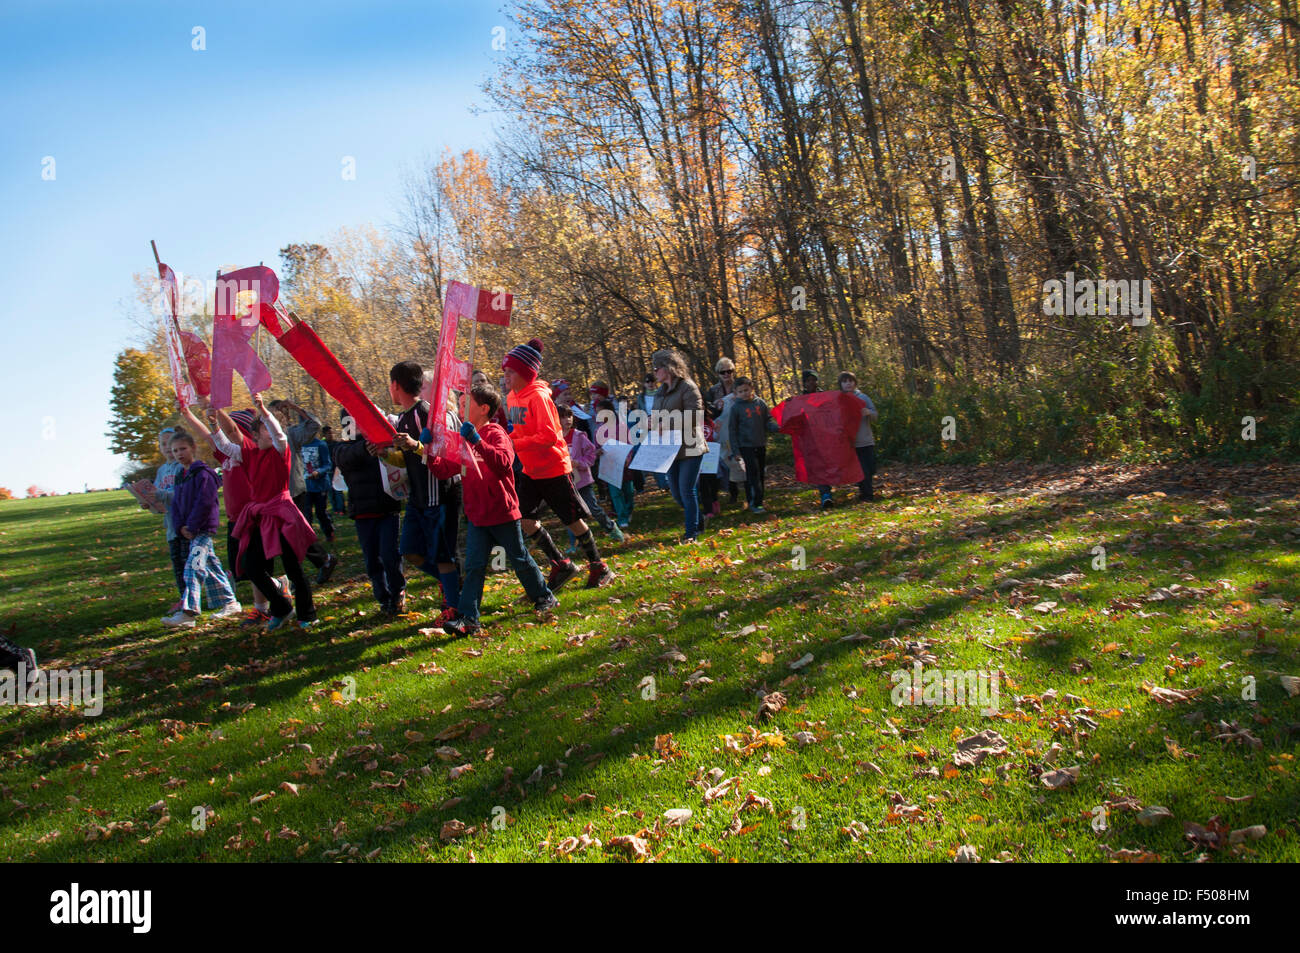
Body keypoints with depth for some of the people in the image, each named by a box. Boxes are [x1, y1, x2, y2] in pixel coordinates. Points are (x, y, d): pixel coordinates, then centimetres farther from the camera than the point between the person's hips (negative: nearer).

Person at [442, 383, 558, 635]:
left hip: (502, 512, -6)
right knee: (474, 565, 0)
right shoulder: (467, 436, 10)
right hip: (476, 515, 6)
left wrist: (477, 441, -42)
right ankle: (468, 618, -1)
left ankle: (545, 597, 30)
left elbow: (503, 462, -33)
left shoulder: (496, 433, -13)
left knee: (519, 558, 10)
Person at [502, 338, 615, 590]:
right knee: (522, 518, 3)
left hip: (553, 469, -8)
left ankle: (600, 569, 19)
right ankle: (561, 565, 16)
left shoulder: (537, 397, -19)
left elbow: (549, 436, -26)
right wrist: (507, 439, 0)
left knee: (573, 520, 2)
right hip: (531, 471, 8)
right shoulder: (514, 397, 7)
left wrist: (515, 444, -25)